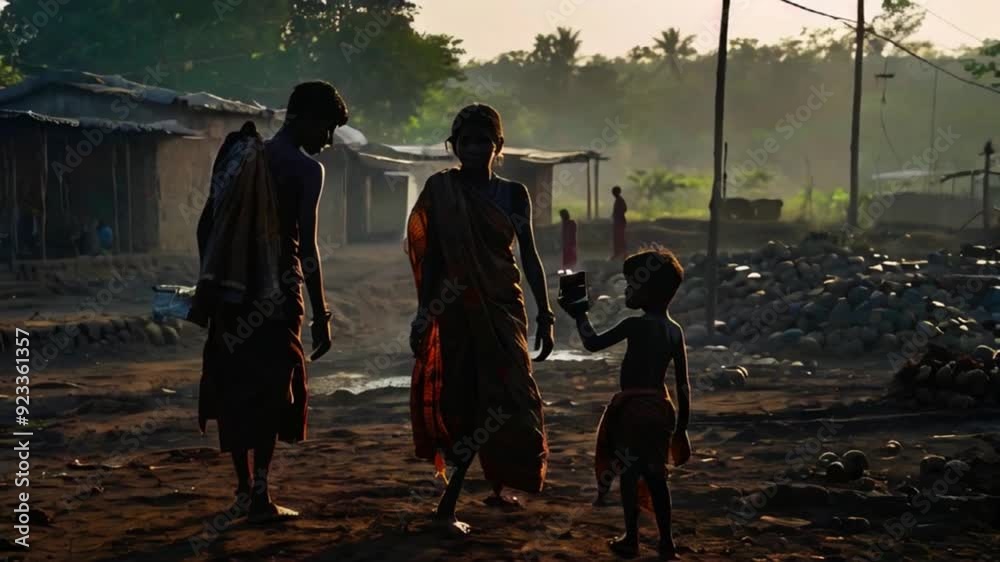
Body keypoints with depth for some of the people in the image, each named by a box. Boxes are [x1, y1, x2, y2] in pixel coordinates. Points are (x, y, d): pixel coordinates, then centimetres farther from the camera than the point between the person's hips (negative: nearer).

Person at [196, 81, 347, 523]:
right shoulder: (306, 170, -8)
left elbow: (206, 225, 11)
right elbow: (307, 246, -15)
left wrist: (209, 284, 19)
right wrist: (321, 315, -12)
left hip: (232, 292, 6)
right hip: (277, 295, -6)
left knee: (235, 388, 14)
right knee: (272, 392, 4)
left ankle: (244, 488, 23)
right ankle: (259, 496, 1)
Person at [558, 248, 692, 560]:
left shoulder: (635, 325, -13)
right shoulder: (675, 330, 6)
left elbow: (593, 343, -4)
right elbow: (683, 384, 8)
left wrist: (580, 315, 12)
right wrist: (682, 425, 15)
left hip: (633, 408, -6)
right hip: (660, 408, 6)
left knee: (629, 474, 4)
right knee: (655, 476, 14)